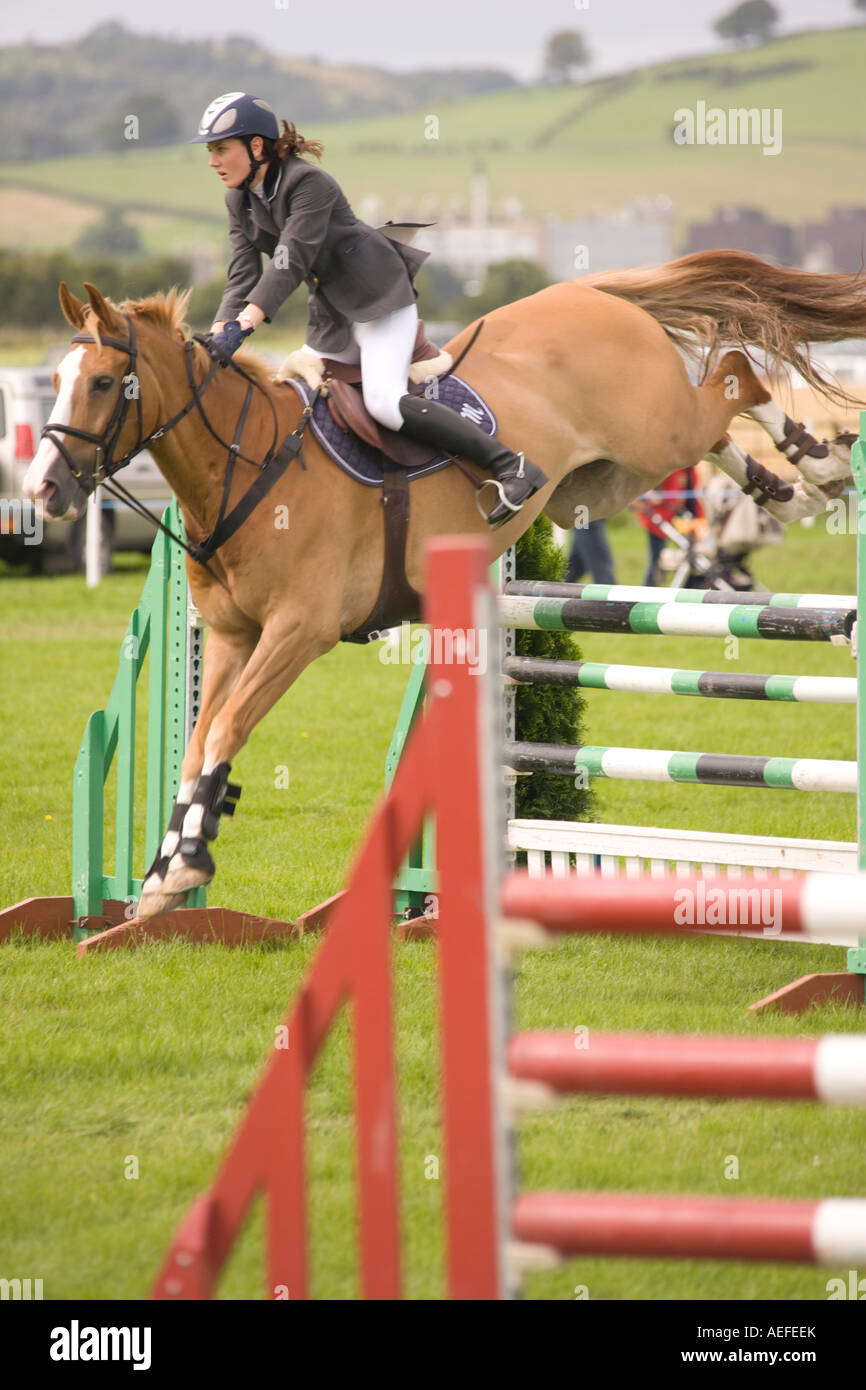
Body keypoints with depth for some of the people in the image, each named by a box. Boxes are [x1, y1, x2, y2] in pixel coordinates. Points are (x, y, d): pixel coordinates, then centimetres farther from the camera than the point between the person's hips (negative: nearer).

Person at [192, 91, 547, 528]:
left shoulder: (309, 183, -22)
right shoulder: (239, 200, 3)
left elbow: (290, 263, -29)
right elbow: (243, 275, -1)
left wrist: (241, 326, -38)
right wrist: (216, 336, -18)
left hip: (380, 295, -9)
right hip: (331, 310, 9)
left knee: (384, 401, -25)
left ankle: (511, 467, -24)